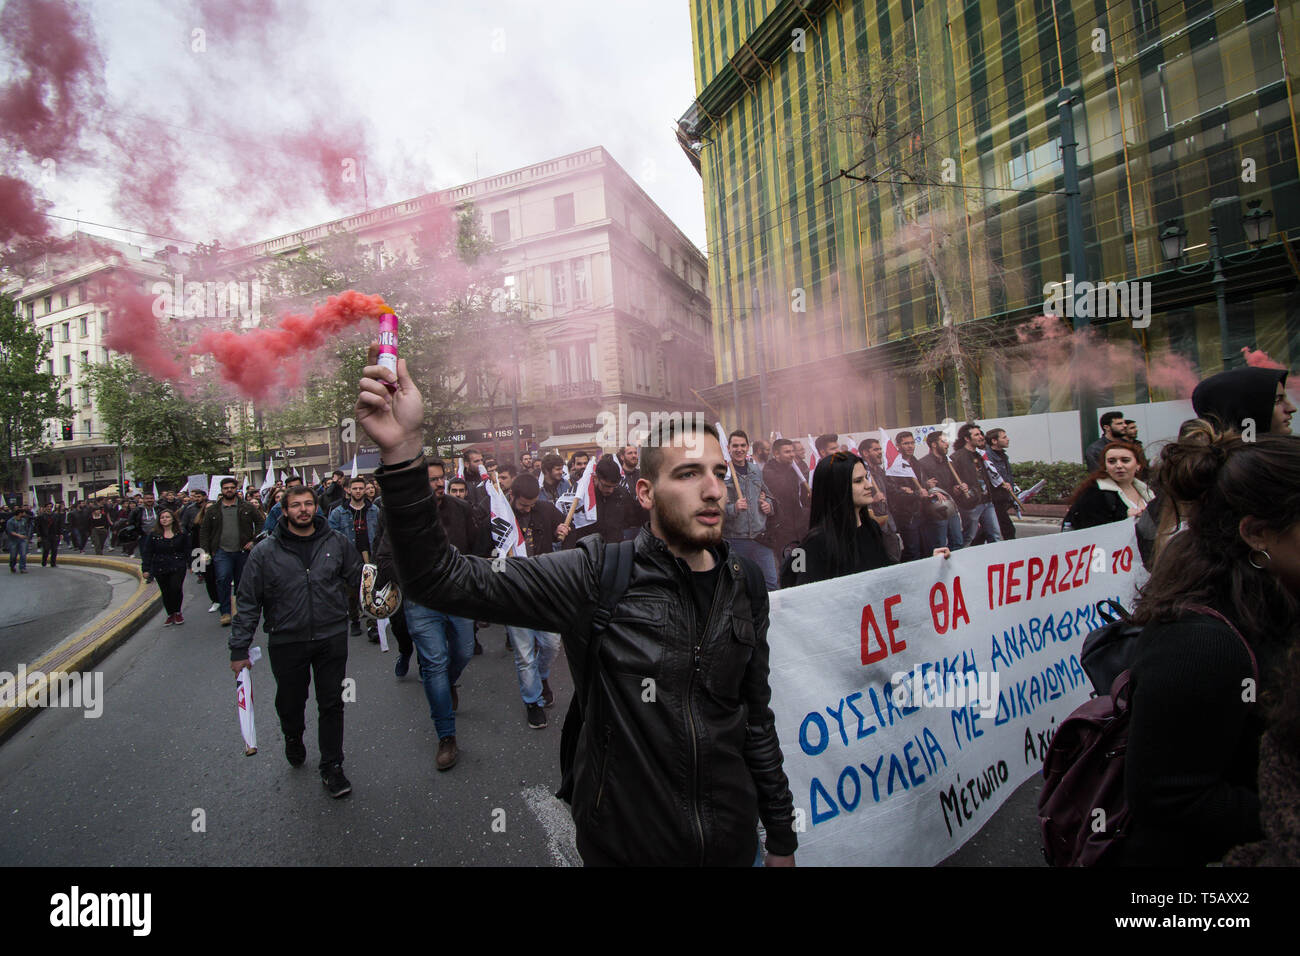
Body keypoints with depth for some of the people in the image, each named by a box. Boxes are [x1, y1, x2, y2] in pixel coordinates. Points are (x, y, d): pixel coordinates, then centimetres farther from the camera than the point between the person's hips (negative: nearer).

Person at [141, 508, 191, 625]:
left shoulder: (181, 534, 3)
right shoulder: (153, 534, 2)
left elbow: (187, 551, 8)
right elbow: (147, 553, 3)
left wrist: (190, 565, 5)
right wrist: (146, 569, -2)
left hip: (178, 567, -1)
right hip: (160, 569, 2)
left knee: (176, 589, -13)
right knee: (165, 592, 6)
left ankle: (177, 613, 8)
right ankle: (170, 614, 21)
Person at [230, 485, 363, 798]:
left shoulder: (337, 542, -2)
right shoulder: (265, 552, -5)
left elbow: (359, 579, 11)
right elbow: (248, 602, -1)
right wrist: (239, 649, -2)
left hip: (331, 636, 0)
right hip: (286, 641, 0)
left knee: (331, 704, 6)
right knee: (290, 702, 19)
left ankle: (331, 767, 22)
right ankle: (293, 739, 52)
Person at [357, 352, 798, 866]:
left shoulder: (746, 589, -4)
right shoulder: (599, 573, -18)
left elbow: (756, 718, 6)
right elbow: (444, 579, -26)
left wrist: (782, 836, 11)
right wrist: (402, 451, -39)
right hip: (624, 845, -3)